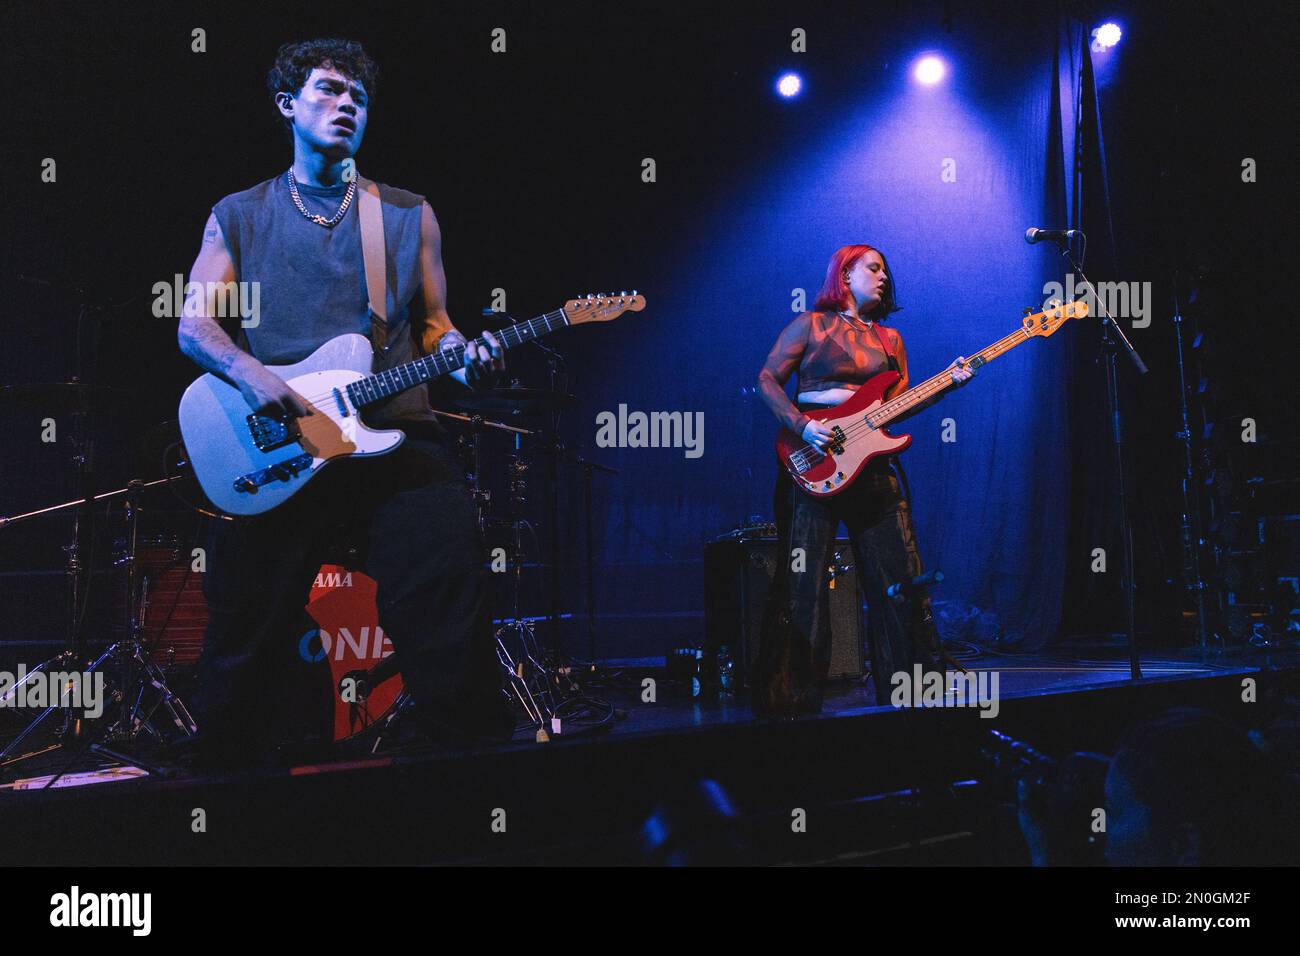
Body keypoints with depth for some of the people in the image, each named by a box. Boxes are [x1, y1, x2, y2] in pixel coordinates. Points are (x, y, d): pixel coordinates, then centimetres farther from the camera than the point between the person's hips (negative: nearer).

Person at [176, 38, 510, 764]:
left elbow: (434, 323, 16)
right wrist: (251, 374, -17)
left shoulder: (409, 215, 16)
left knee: (450, 588, -17)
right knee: (249, 618, -4)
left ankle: (474, 750, -3)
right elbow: (195, 323, 4)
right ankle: (235, 759, 16)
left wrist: (465, 358, -7)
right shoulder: (239, 216, 14)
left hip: (396, 437, 0)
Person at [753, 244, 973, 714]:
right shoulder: (810, 324, 4)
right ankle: (791, 693, -1)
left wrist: (945, 384, -2)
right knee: (802, 581, -6)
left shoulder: (889, 338, 18)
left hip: (870, 462, 5)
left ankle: (908, 681, 14)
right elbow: (768, 380, -1)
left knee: (899, 577, 4)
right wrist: (802, 426, -15)